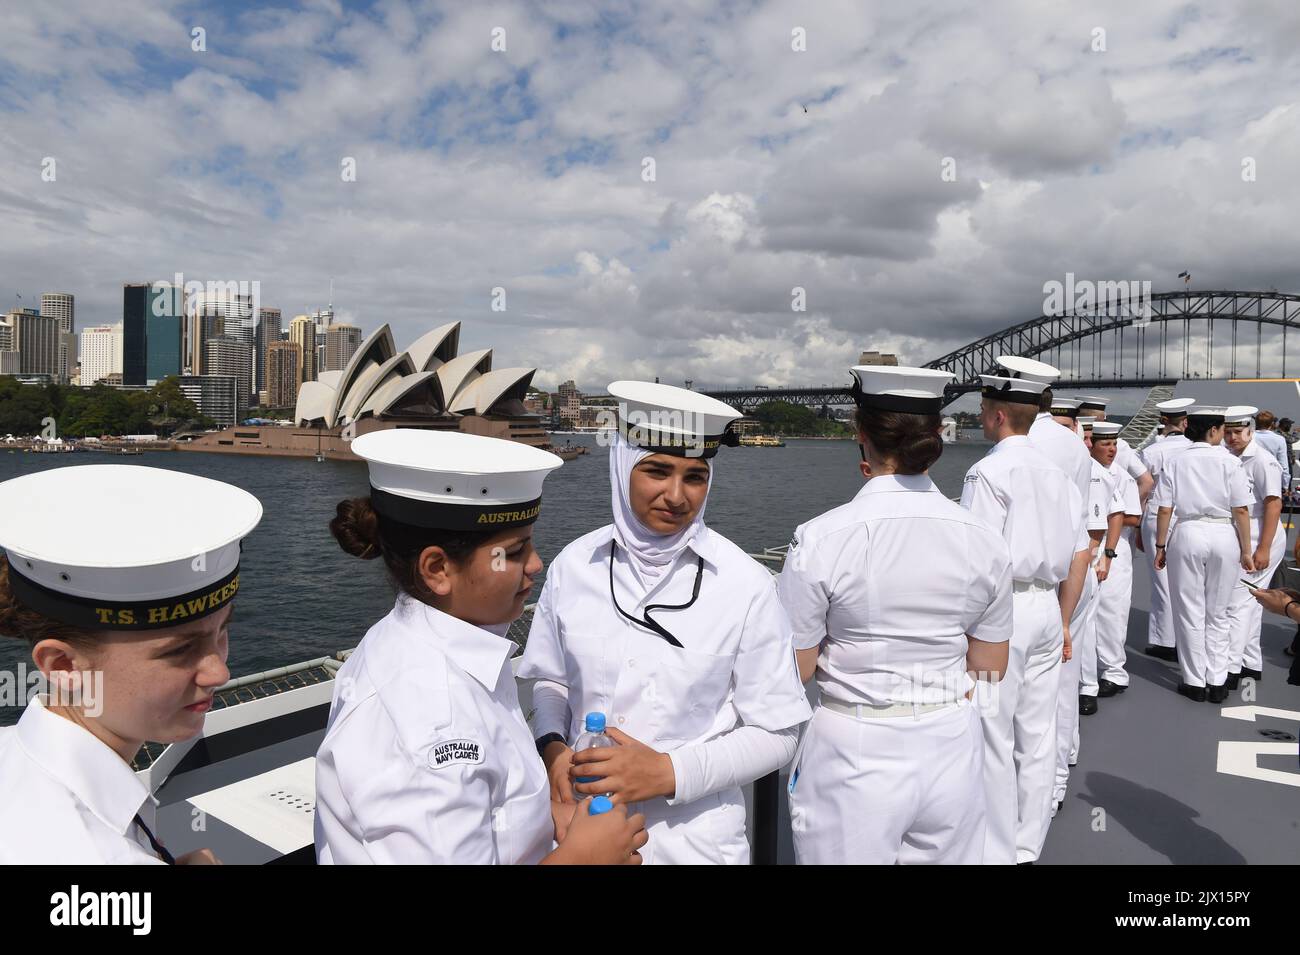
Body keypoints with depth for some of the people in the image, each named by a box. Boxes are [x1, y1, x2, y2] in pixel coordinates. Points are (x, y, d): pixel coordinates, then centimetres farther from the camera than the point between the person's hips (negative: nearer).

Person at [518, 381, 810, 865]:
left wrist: (668, 772, -19)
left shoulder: (746, 586, -14)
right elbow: (550, 680, 6)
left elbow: (776, 733, -9)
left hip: (693, 837, -2)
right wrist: (553, 747, -12)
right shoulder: (573, 566, -8)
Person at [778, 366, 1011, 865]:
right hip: (952, 748, 4)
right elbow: (990, 671, 4)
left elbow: (794, 670, -10)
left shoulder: (820, 539, -18)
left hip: (855, 754, -3)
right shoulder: (984, 539, -5)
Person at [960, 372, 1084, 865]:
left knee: (993, 740, 1)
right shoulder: (1057, 472, 10)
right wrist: (1063, 622, 21)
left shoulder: (988, 472, -13)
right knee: (1037, 735, 14)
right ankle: (1027, 846, 26)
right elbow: (1080, 554, 14)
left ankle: (996, 852, 11)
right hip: (1047, 607, 8)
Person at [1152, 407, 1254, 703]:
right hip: (1224, 535, 0)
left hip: (1188, 534, 0)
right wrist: (1246, 550, 5)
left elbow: (1164, 510, -3)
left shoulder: (1175, 462, -2)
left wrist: (1160, 546, 5)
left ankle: (1195, 683, 15)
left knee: (1190, 612, 9)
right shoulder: (1228, 462, -5)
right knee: (1217, 614, 13)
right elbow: (1240, 511, -4)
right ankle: (1217, 683, 18)